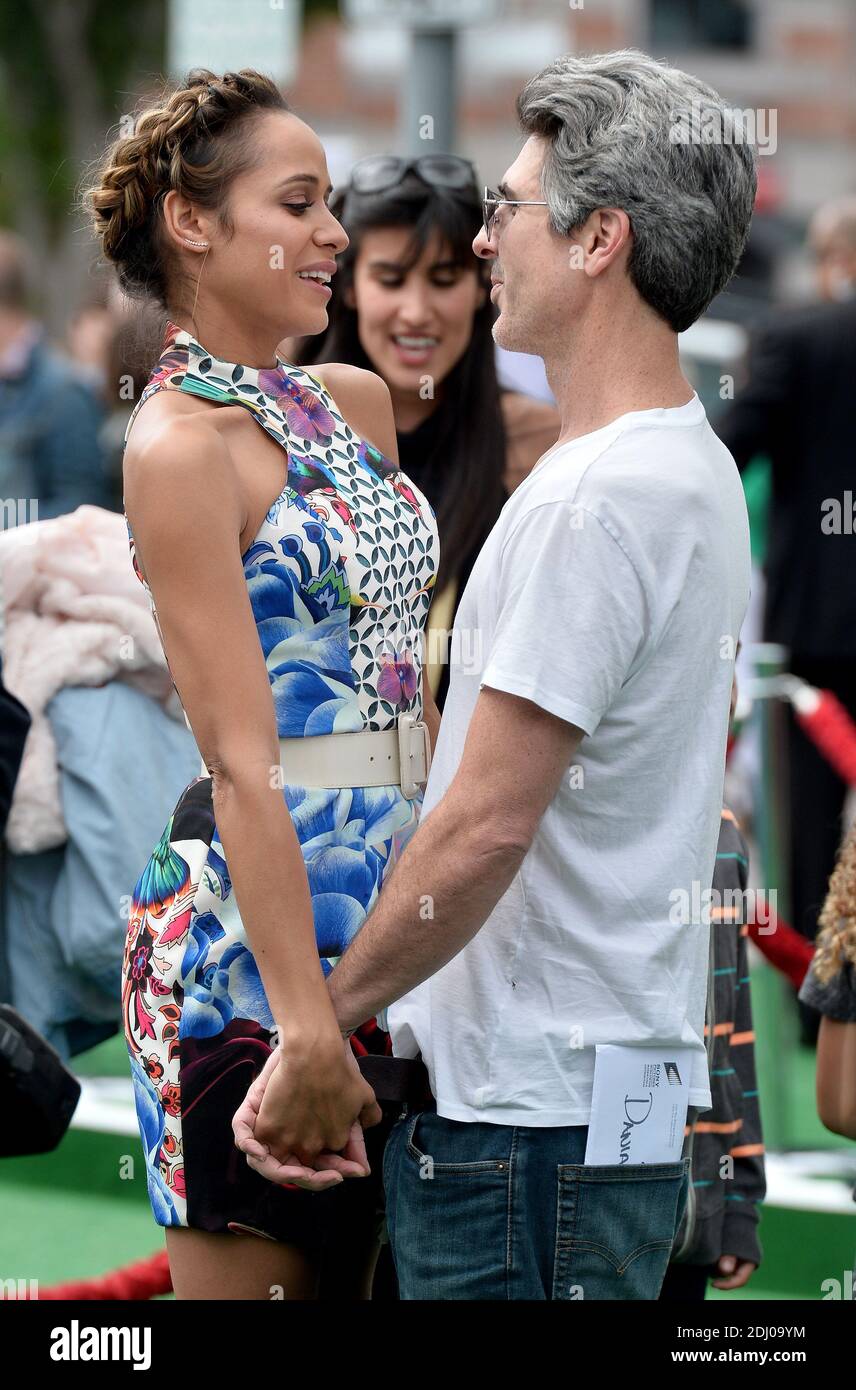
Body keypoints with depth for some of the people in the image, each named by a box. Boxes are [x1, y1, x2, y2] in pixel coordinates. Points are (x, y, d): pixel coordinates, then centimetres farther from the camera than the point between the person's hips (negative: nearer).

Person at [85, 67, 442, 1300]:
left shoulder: (352, 406, 12)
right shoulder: (180, 444, -12)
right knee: (266, 1271, 0)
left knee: (364, 1266, 11)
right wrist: (307, 1026, -23)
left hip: (392, 910, 8)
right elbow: (242, 766, -19)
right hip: (257, 925, -8)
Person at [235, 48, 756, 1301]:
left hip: (527, 1114, -10)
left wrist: (318, 1030, -10)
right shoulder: (698, 471, 13)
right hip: (619, 1091, 10)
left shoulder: (596, 501, -19)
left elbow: (485, 828, -20)